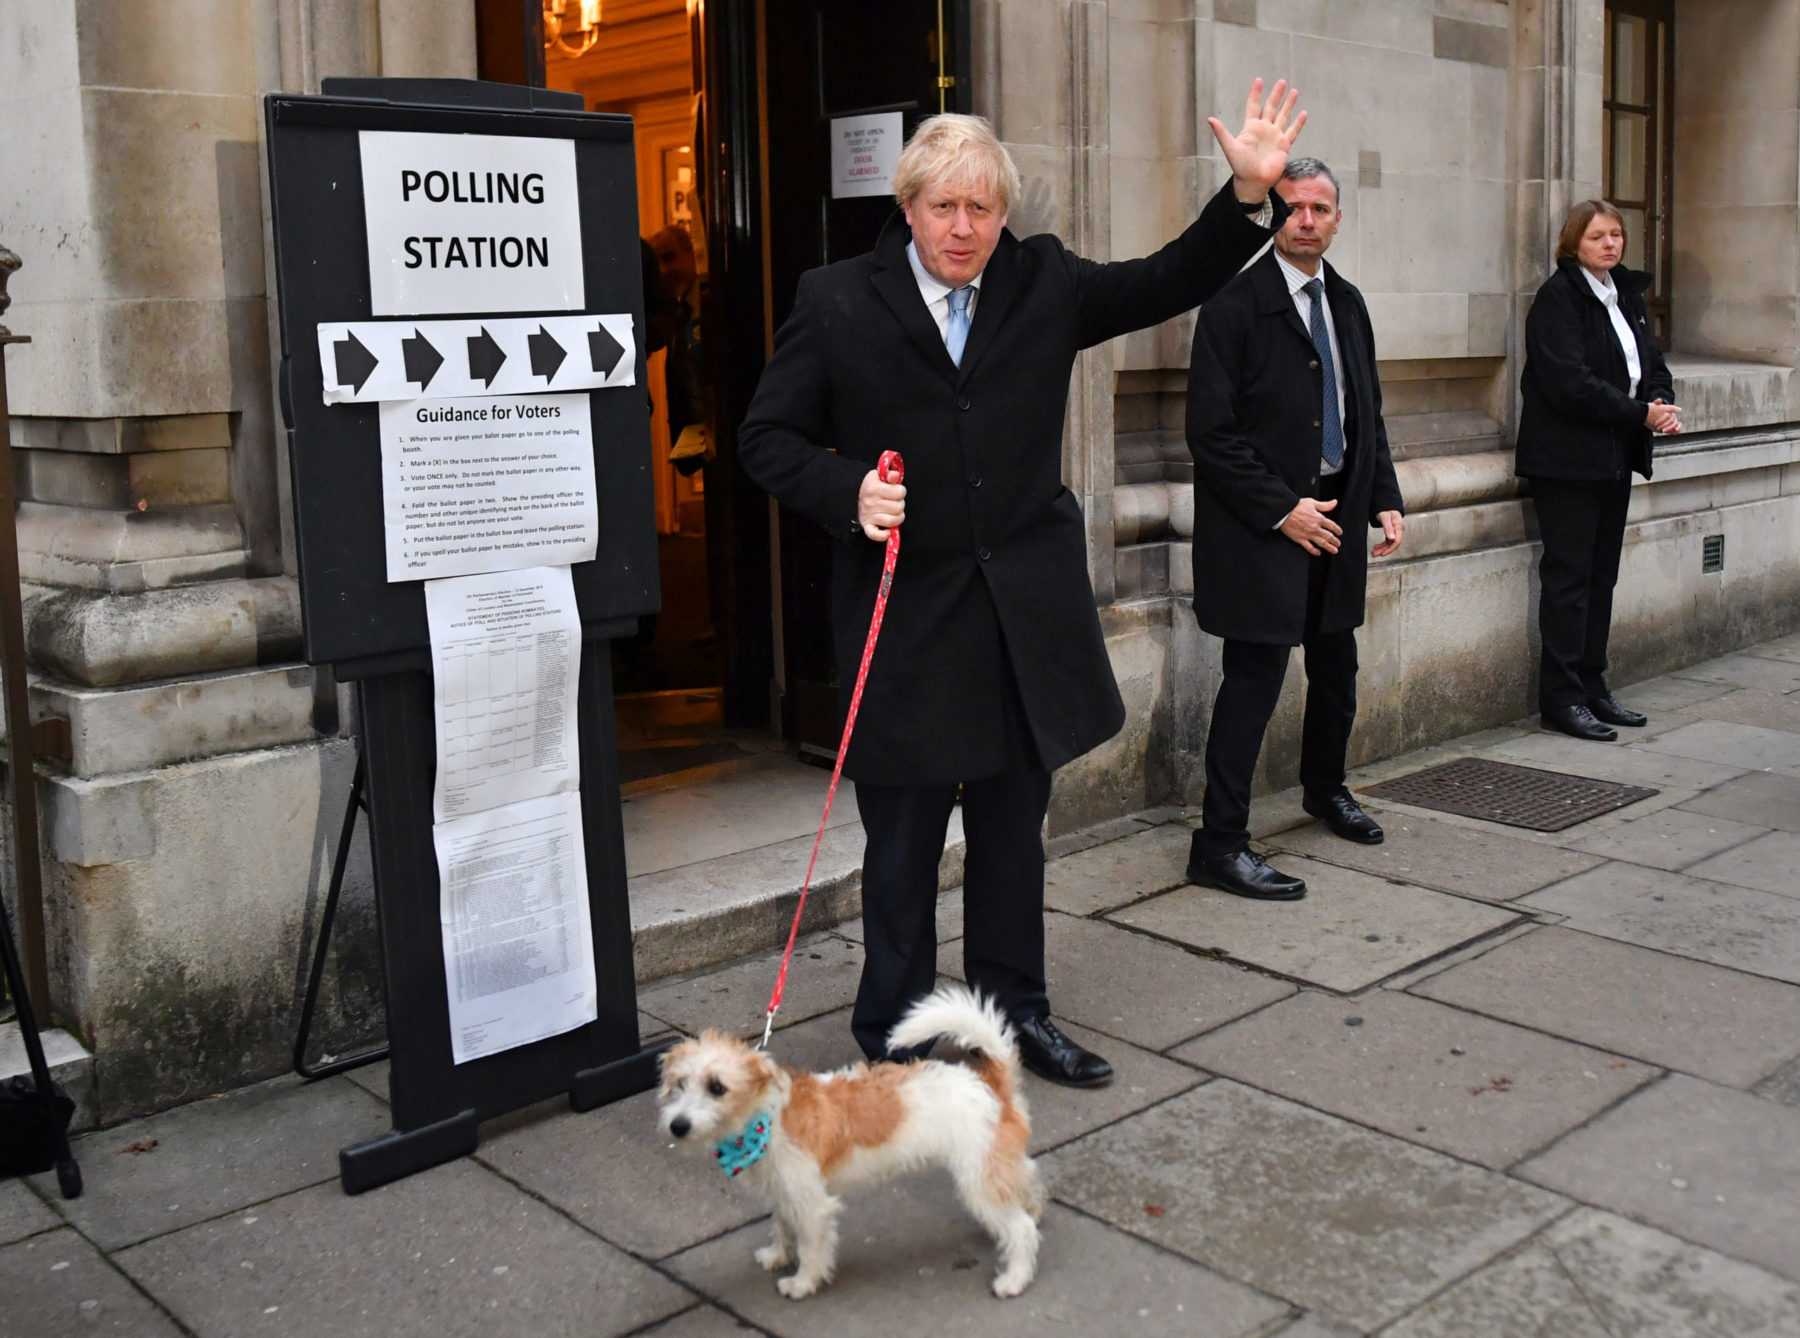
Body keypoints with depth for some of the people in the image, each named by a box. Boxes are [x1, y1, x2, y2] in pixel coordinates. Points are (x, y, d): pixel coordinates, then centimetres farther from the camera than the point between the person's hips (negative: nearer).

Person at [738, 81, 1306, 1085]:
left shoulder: (1045, 283, 7)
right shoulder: (838, 302, -3)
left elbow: (1170, 285, 12)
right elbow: (769, 439, 0)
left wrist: (1250, 195, -2)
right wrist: (848, 490, -17)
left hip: (1027, 614, 4)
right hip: (906, 616, -3)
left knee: (1014, 829, 16)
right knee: (904, 843, 6)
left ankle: (1016, 1009, 33)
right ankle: (894, 1030, 23)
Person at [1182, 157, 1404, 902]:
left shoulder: (1348, 304, 12)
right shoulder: (1236, 303, -11)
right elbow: (1210, 431, -15)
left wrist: (1385, 500, 8)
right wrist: (1281, 509, -17)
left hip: (1334, 514, 8)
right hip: (1262, 525, -7)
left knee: (1336, 667, 18)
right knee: (1256, 676, -8)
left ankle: (1325, 789, 43)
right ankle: (1220, 844, 0)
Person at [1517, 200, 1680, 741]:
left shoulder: (1626, 292, 14)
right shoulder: (1557, 297, -10)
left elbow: (1650, 362, 16)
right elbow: (1570, 383, -19)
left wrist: (1661, 402, -6)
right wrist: (1640, 414, -17)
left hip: (1616, 458, 8)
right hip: (1567, 459, -8)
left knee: (1601, 575, 11)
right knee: (1568, 576, -5)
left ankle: (1593, 687, 19)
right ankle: (1561, 698, 1)